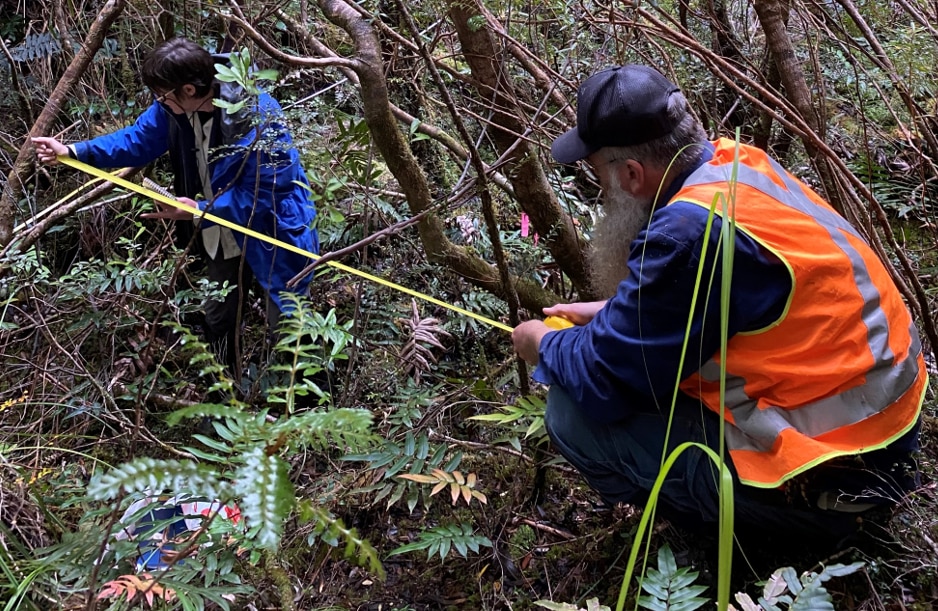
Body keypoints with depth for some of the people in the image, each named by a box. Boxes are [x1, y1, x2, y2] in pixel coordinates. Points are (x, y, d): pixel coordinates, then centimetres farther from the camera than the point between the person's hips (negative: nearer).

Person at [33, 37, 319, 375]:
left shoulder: (257, 119, -34)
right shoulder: (174, 106, -12)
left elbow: (262, 194, -31)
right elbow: (138, 139, 1)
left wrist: (201, 210, -29)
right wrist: (73, 151, -8)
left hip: (273, 231, -7)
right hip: (223, 235, 7)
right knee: (218, 320, 22)